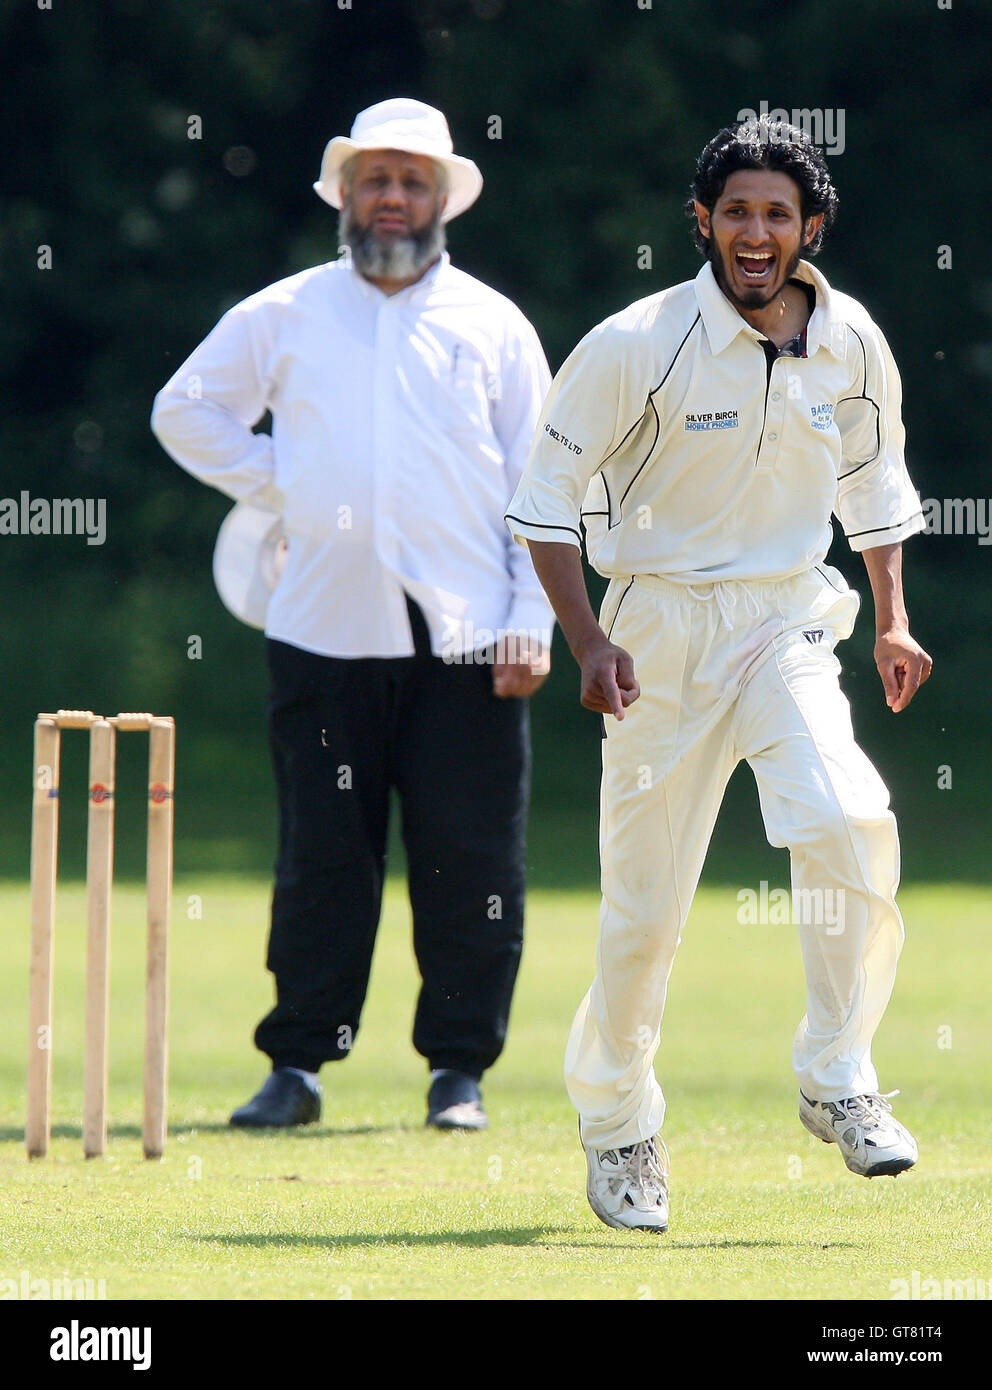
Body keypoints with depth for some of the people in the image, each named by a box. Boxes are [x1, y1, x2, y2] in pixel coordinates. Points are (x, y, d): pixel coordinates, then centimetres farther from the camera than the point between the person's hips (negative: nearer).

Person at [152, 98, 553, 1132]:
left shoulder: (493, 326, 10)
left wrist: (532, 623, -2)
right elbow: (183, 409, 21)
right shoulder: (282, 317, 10)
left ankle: (460, 1067, 5)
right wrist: (274, 486, 8)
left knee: (469, 859, -2)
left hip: (464, 639, 0)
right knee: (320, 857, 0)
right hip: (324, 630, 0)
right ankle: (297, 1065, 6)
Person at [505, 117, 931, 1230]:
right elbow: (546, 497, -5)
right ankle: (615, 1124, 22)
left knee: (849, 823, -25)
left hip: (790, 626, 2)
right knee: (645, 902, 0)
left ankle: (837, 1079, -11)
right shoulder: (637, 345, -11)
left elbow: (875, 482, 19)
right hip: (660, 632, -2)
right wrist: (587, 640, -14)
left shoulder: (852, 344, 1)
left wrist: (891, 618, 10)